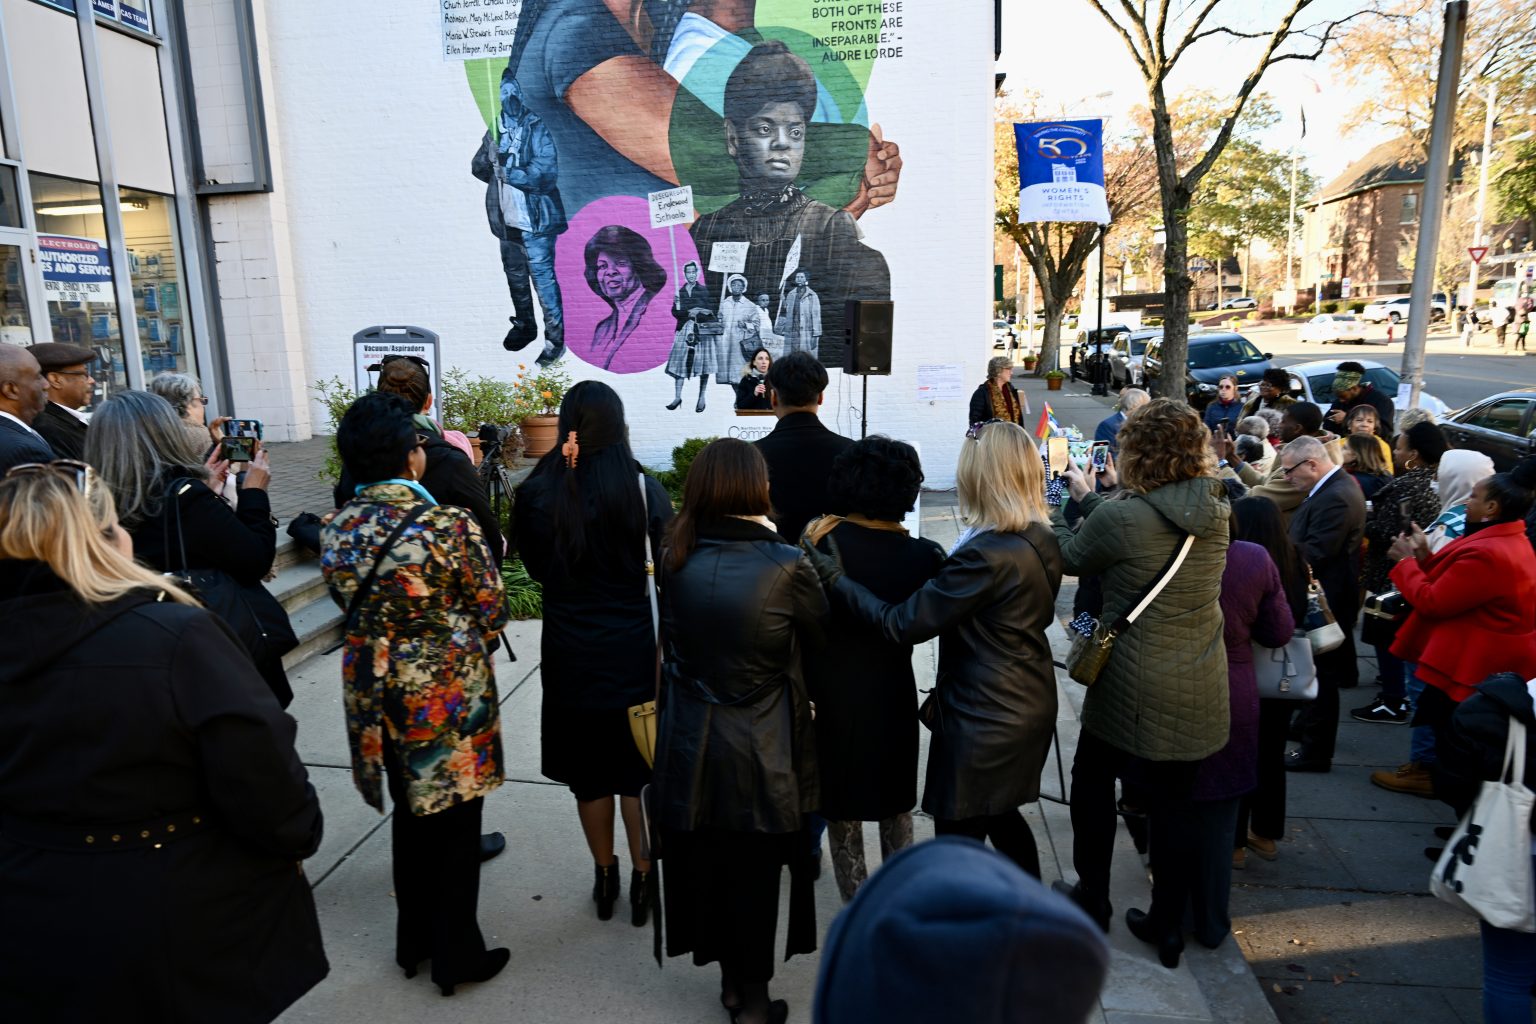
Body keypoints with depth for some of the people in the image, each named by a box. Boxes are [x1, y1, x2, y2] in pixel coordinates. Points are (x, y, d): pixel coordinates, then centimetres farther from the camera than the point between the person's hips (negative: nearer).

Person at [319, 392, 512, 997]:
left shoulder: (336, 532, -3)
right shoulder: (448, 525, -20)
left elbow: (355, 608, 9)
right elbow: (492, 611, -10)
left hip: (376, 694, 6)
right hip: (448, 695, -5)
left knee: (411, 816, 22)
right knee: (456, 821, 11)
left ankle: (414, 940, 37)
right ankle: (457, 954, 25)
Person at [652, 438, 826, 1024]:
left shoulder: (677, 561, -8)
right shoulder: (786, 566, -19)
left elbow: (672, 640, 4)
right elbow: (818, 636, -3)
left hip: (690, 747, 4)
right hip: (759, 750, -3)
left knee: (704, 863, 19)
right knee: (754, 875, 13)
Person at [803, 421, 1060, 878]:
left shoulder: (985, 555, -28)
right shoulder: (1043, 541, -1)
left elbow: (899, 623, -24)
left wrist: (831, 575, -17)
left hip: (983, 725, -9)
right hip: (1029, 708, 10)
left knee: (959, 836, 6)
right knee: (1002, 818, 28)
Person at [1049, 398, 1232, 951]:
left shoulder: (1121, 517, -21)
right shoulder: (1213, 512, -2)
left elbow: (1072, 558, -2)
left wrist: (1048, 512, 13)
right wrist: (1089, 497, 21)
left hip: (1133, 687, -5)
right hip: (1200, 691, 5)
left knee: (1092, 780, 19)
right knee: (1171, 802, 17)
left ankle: (1093, 898, 31)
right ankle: (1169, 923, 29)